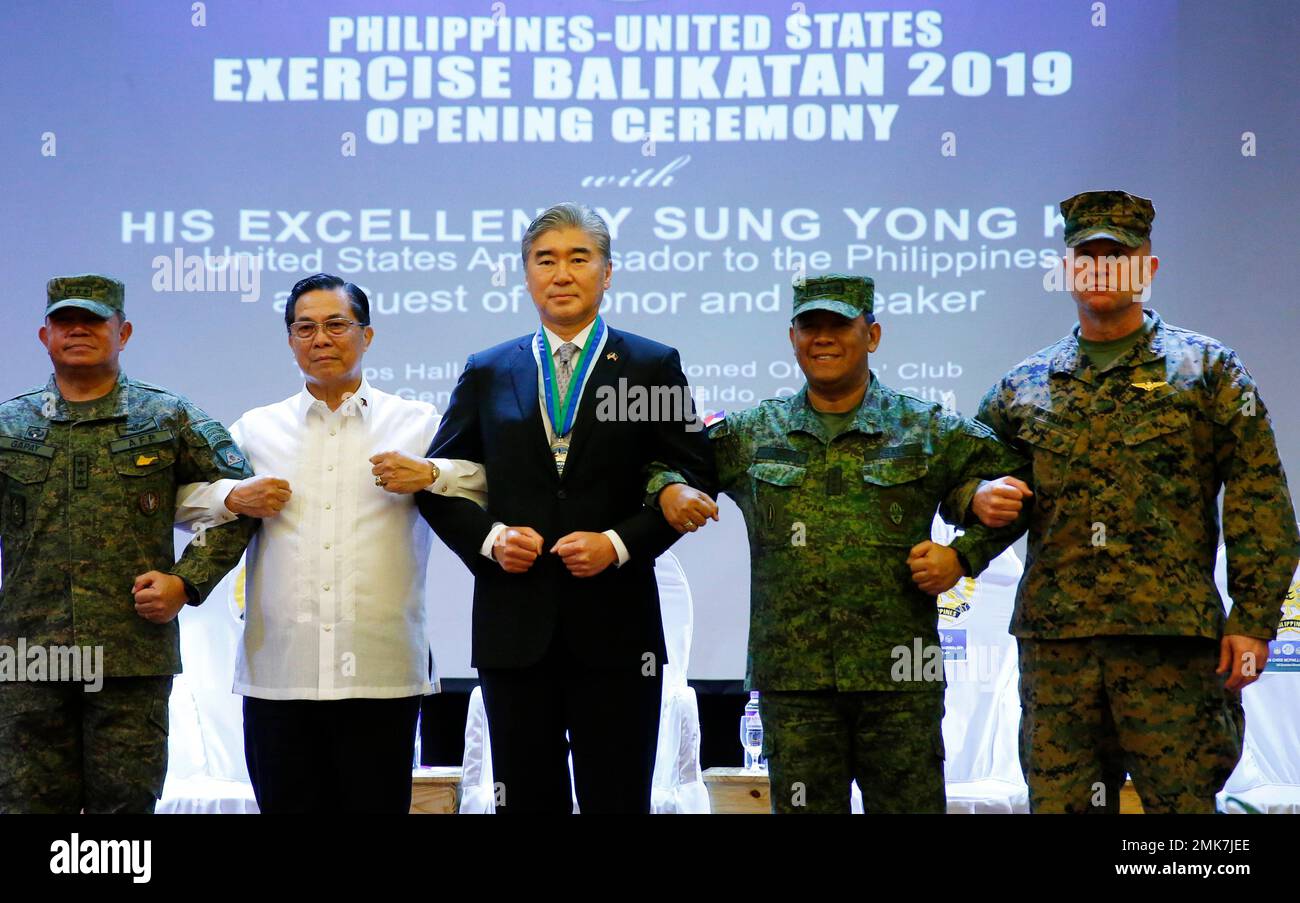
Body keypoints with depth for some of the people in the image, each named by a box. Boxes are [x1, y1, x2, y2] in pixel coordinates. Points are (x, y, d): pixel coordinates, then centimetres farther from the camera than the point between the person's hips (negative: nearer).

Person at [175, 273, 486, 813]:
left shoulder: (418, 424, 9)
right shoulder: (257, 429, 15)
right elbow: (180, 497, 15)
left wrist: (430, 476, -14)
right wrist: (233, 498, -4)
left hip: (381, 673, -2)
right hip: (278, 674, 2)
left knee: (376, 806, 1)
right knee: (288, 805, 5)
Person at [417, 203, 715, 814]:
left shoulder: (652, 366, 4)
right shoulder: (487, 373, 10)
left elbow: (691, 479, 0)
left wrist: (619, 543, -13)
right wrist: (489, 537, -8)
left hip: (614, 626, -2)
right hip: (514, 626, 2)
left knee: (617, 799, 3)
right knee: (525, 801, 8)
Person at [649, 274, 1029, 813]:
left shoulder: (929, 431, 6)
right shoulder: (750, 434, 11)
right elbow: (669, 457, 20)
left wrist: (962, 556, -2)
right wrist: (669, 489, -2)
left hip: (900, 678, -1)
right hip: (791, 681, 1)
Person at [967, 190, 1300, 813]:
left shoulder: (1207, 369, 8)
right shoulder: (1023, 386, 16)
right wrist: (979, 498, 0)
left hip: (1172, 638, -3)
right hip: (1052, 642, 3)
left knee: (1182, 802, -3)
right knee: (1058, 800, 4)